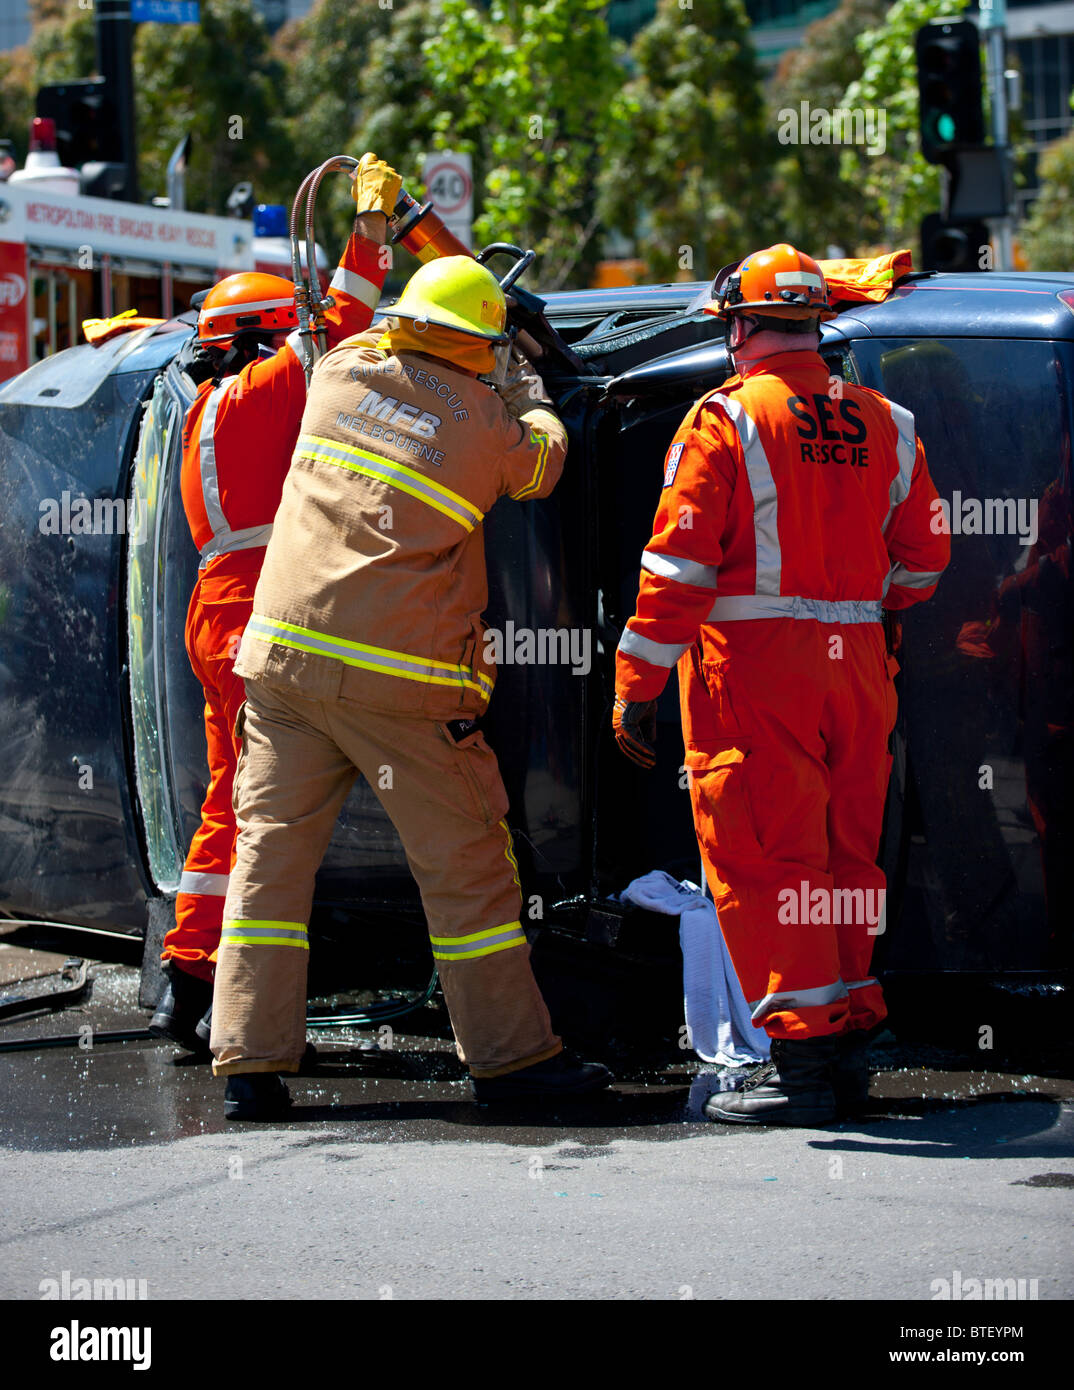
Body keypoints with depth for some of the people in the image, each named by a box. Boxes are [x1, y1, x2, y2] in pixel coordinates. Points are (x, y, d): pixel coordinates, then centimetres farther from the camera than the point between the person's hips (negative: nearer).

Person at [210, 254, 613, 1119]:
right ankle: (510, 1052, 14)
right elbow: (542, 462, 20)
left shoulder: (343, 373, 5)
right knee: (465, 862, 7)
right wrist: (532, 395, 38)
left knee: (273, 851, 5)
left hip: (285, 651, 4)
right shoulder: (485, 422, -3)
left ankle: (250, 1061, 1)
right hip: (400, 678, -4)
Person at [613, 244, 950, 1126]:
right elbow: (920, 565, 14)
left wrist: (636, 684, -8)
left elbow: (678, 564, -12)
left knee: (766, 862, -2)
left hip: (753, 668, -5)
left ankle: (803, 1056, -5)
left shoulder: (724, 421, -8)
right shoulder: (886, 426, 8)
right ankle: (849, 1043, 19)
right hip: (857, 667, 5)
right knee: (846, 856, 14)